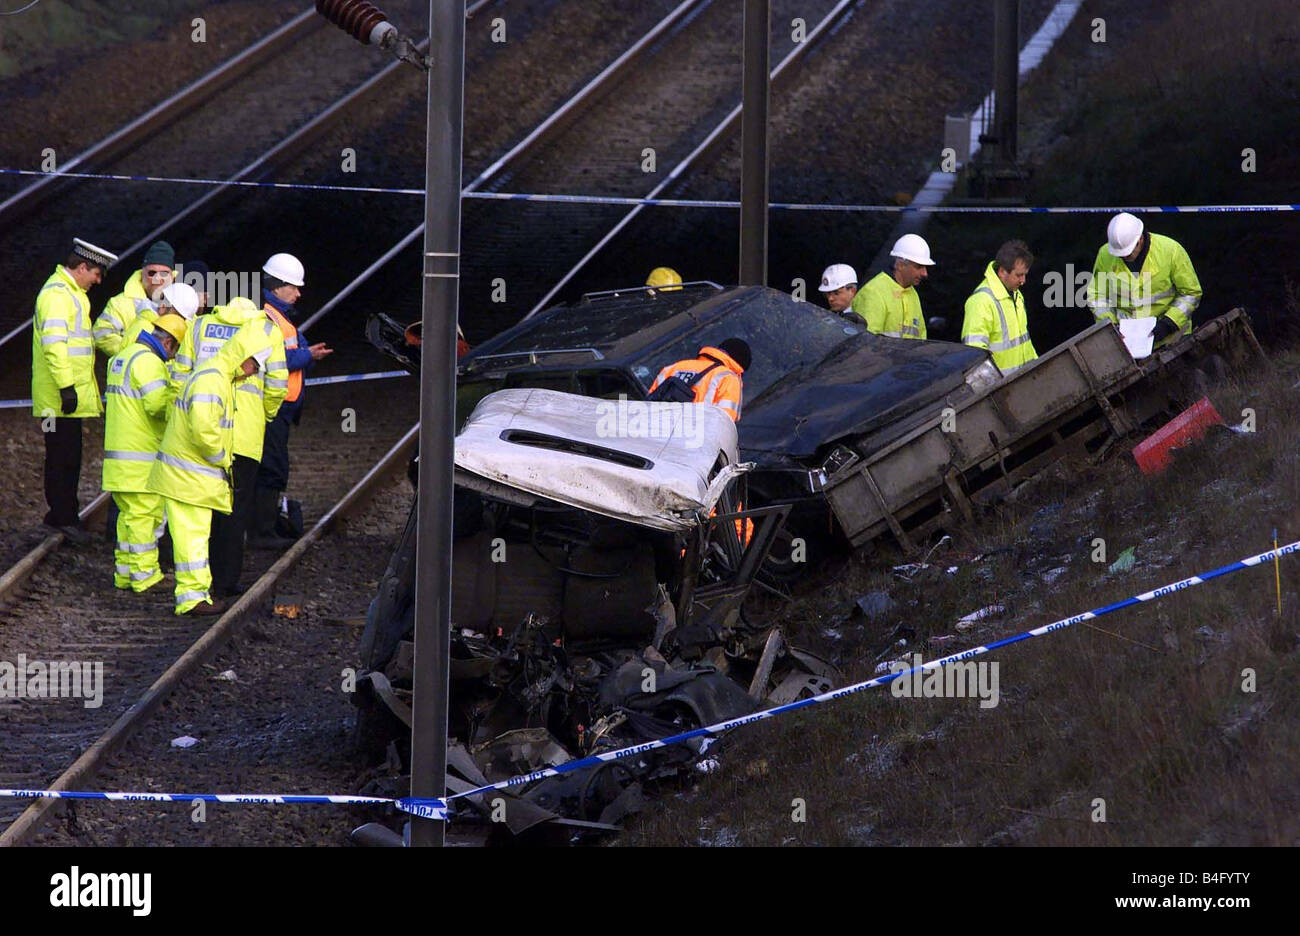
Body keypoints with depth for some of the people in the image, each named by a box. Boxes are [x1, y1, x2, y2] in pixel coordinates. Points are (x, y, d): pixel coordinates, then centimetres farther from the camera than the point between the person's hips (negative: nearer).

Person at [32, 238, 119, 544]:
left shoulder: (71, 293, 20)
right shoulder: (57, 294, -15)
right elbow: (53, 343, -24)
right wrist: (66, 386, -26)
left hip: (72, 394, 11)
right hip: (59, 395, -11)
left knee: (68, 456, 14)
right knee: (63, 456, -6)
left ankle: (64, 515, 21)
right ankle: (62, 516, -2)